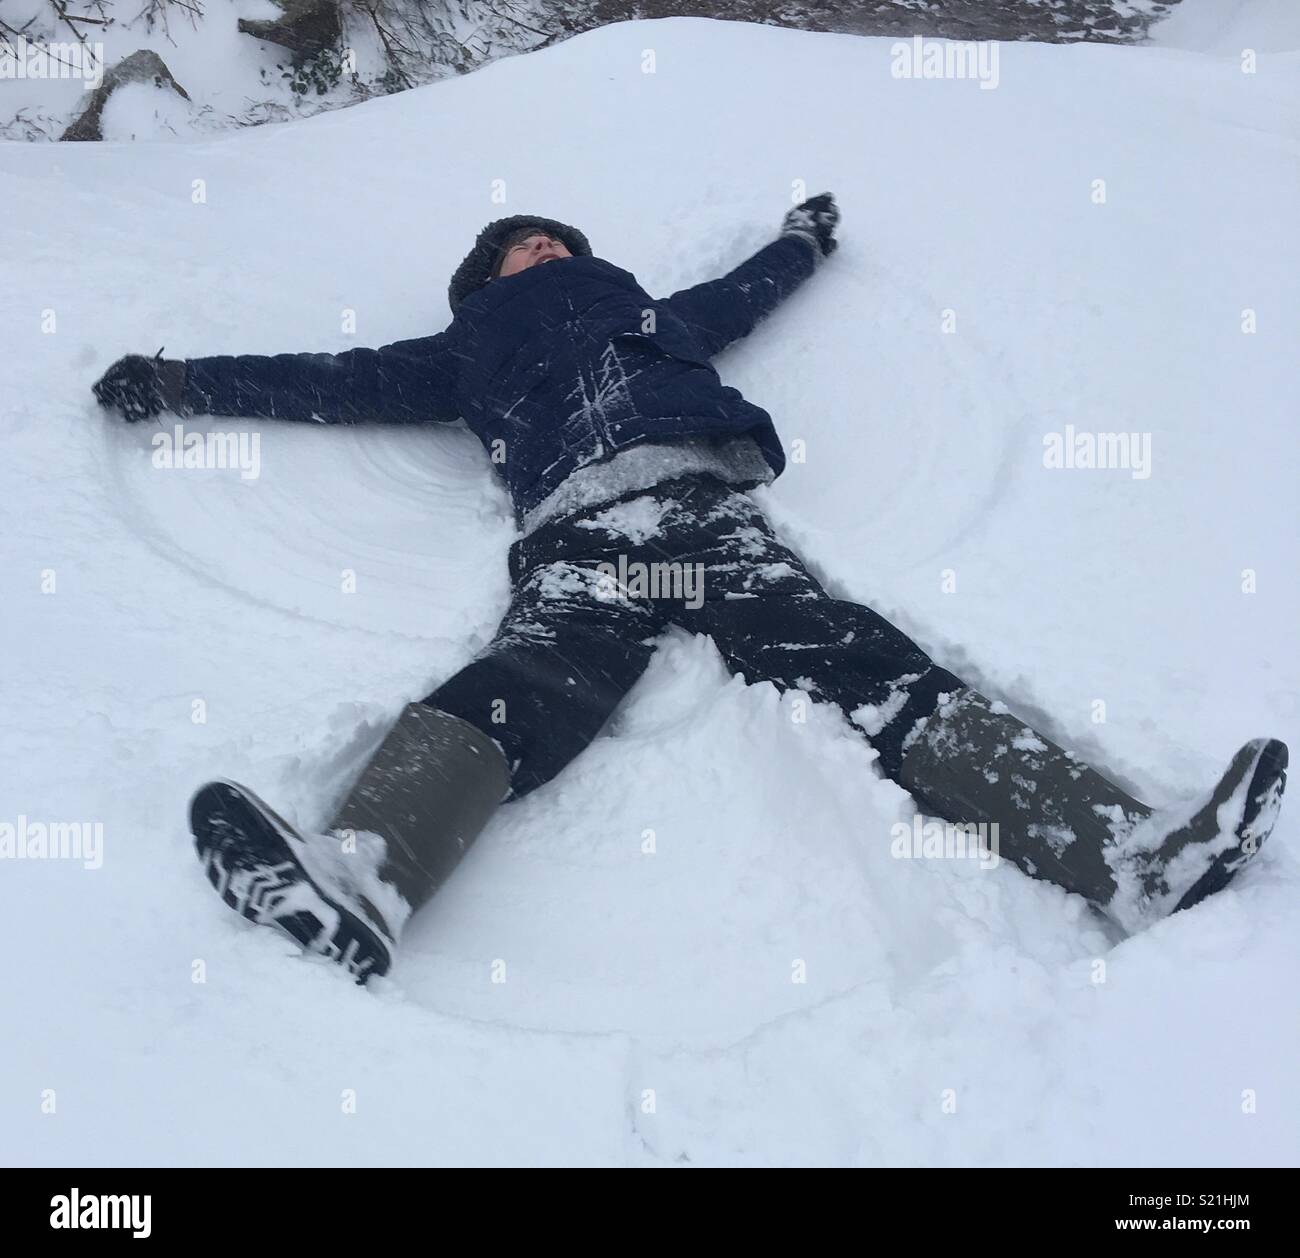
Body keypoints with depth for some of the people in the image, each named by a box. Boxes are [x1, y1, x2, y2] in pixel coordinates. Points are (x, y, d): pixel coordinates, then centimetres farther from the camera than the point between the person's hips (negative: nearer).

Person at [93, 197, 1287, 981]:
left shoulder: (647, 311, 39)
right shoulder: (472, 350, 32)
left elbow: (741, 294, 55)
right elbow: (344, 380, 32)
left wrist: (803, 239, 74)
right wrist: (185, 382, 32)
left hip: (708, 510, 2)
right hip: (581, 534, -2)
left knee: (875, 670, -19)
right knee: (522, 686, -33)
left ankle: (1129, 856, -34)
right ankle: (361, 878, -60)